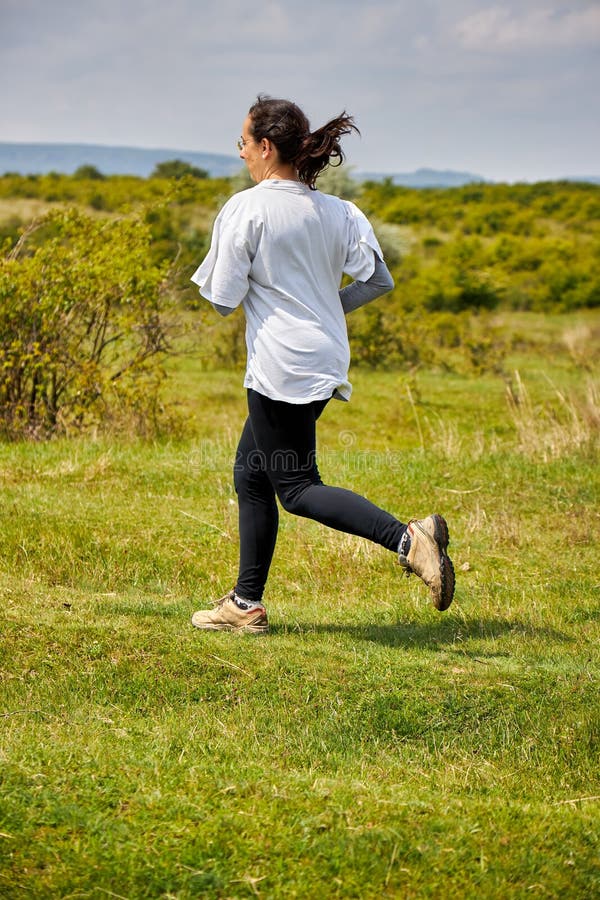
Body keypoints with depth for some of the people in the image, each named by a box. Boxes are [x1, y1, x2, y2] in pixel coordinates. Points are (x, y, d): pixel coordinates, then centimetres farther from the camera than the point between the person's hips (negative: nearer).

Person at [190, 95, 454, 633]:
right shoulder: (337, 211, 6)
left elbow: (223, 300, -11)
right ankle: (246, 605, 20)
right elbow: (378, 281, 5)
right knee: (250, 474, 16)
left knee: (297, 488, -2)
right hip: (327, 361, 8)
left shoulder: (244, 210, -12)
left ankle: (407, 538, -21)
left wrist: (209, 272, 11)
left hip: (280, 368, -8)